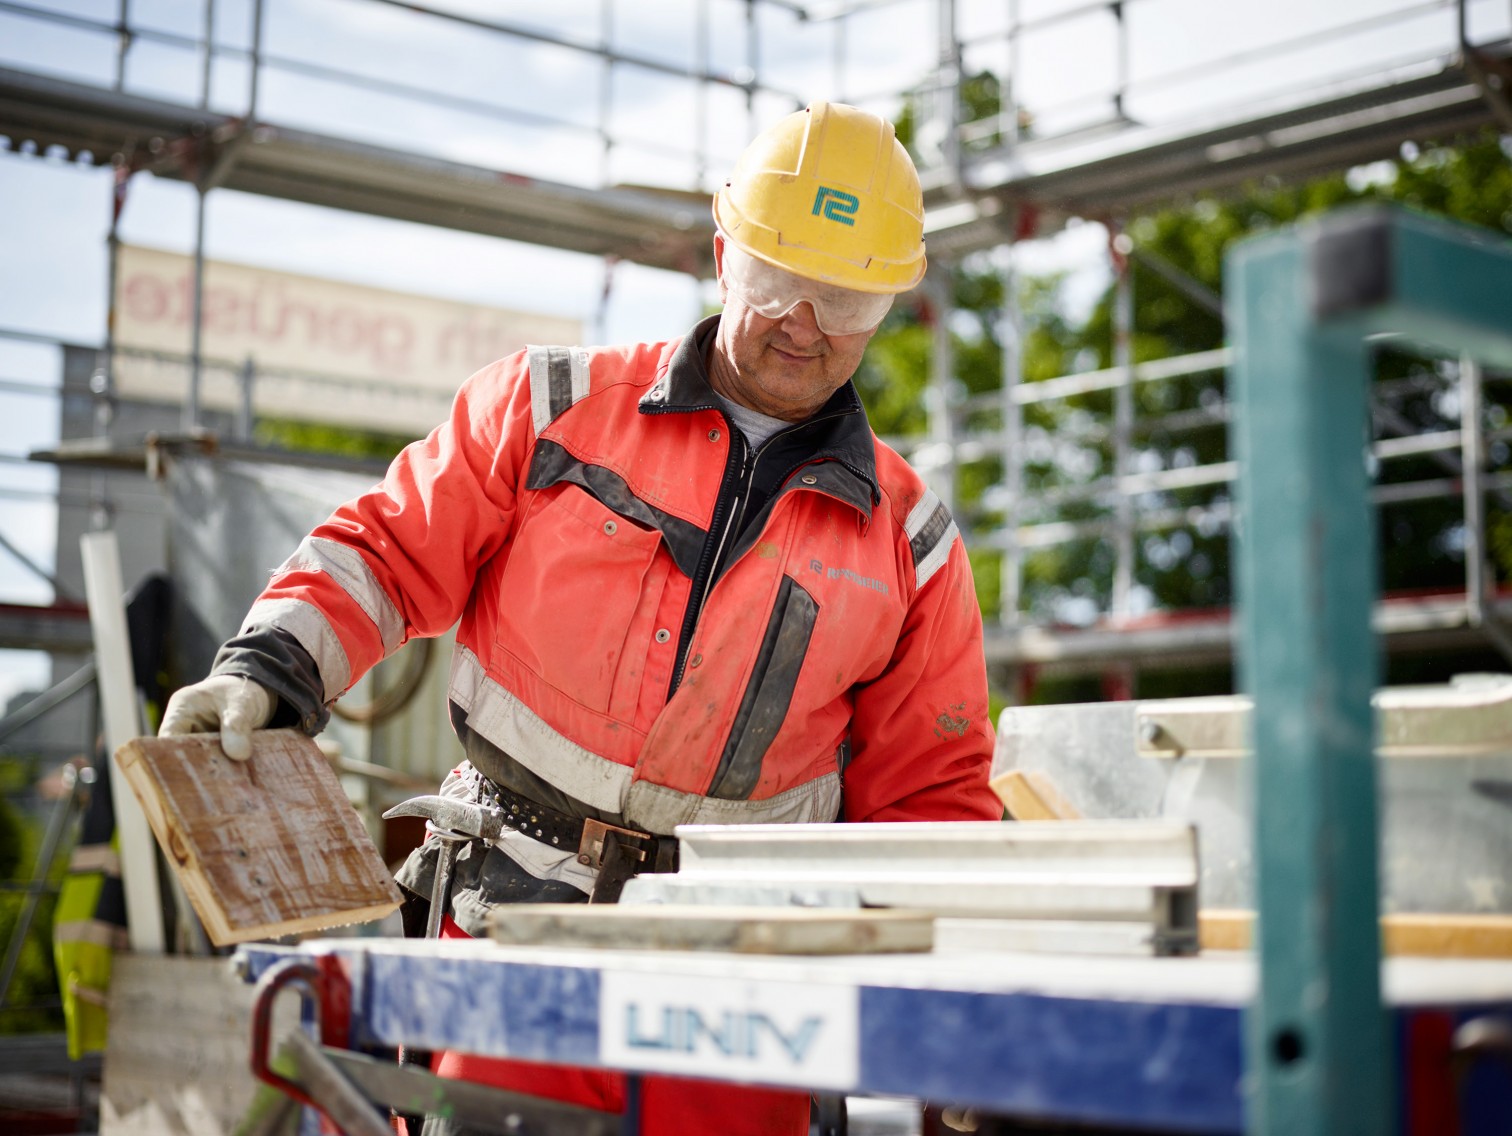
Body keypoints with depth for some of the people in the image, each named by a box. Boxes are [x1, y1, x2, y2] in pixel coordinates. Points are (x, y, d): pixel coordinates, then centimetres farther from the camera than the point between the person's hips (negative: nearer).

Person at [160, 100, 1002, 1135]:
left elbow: (928, 796, 11)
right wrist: (268, 670, -8)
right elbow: (390, 550, 7)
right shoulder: (551, 407, 5)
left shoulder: (908, 542, 9)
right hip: (516, 935, -1)